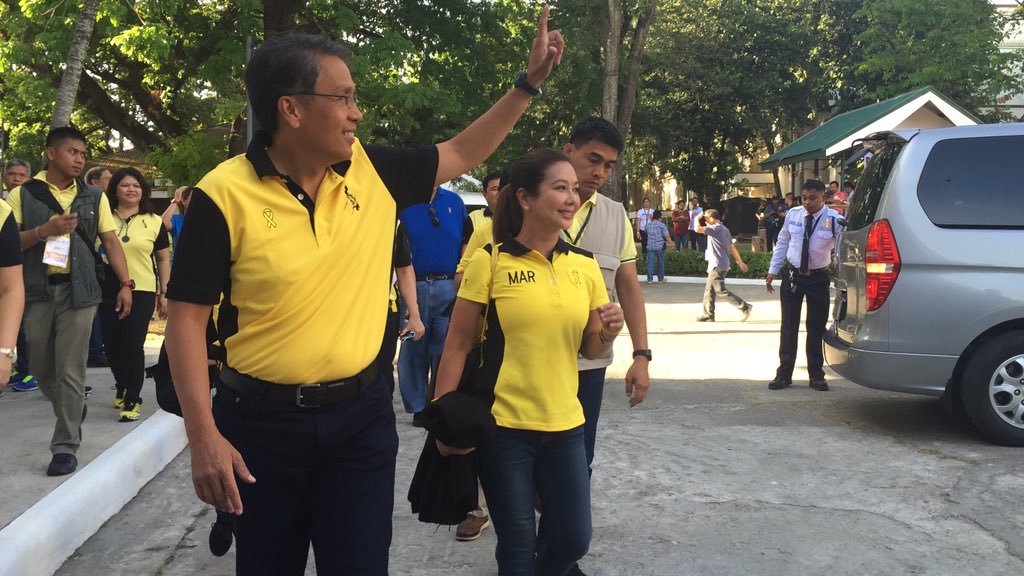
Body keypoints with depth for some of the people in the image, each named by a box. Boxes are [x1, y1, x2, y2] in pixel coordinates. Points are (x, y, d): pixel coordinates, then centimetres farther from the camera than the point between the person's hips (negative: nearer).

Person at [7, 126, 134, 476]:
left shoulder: (94, 197, 7)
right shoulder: (23, 194, 2)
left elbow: (111, 242, 7)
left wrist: (125, 284, -2)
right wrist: (45, 230, -18)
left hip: (79, 290, -1)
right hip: (37, 290, 1)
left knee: (70, 370, -3)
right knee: (41, 367, 11)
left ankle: (65, 446, 4)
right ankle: (72, 414, 38)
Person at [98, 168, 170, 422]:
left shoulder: (154, 222, 5)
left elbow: (164, 259, 9)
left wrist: (164, 292, 3)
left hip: (142, 292, -2)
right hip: (108, 291, 2)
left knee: (132, 346, -8)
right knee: (112, 346, 9)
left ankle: (133, 400, 3)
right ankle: (122, 388, 34)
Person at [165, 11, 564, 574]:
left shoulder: (374, 172, -1)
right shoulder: (223, 194, -14)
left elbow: (460, 155, 14)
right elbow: (186, 318, -11)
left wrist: (530, 80, 11)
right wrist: (203, 436, -17)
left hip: (362, 414, 3)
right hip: (262, 421, -2)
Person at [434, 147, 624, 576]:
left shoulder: (585, 265, 4)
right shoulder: (490, 261, -8)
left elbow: (590, 349, 12)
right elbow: (457, 346, -7)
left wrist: (607, 334, -10)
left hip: (564, 424, 4)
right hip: (502, 426, -4)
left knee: (573, 539, 10)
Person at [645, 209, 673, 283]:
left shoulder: (648, 224, 5)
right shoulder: (662, 225, -5)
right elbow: (666, 235, -11)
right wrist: (671, 244, -8)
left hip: (650, 246, 2)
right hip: (660, 246, -2)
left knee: (650, 262, 0)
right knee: (661, 262, 11)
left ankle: (650, 279, -5)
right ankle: (661, 278, 17)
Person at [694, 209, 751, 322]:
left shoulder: (715, 228, -15)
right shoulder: (724, 229, 16)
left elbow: (698, 229, -25)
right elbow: (732, 247, 19)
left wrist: (697, 219, -6)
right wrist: (740, 262, 21)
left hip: (717, 266, -10)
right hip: (718, 265, 10)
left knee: (721, 291, -8)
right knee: (709, 290, 12)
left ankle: (744, 307, -8)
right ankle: (708, 315, 14)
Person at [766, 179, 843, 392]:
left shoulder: (834, 219, -14)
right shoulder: (792, 215, -3)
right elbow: (782, 243, 8)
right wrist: (773, 271, 8)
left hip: (818, 278, -2)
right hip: (792, 275, 2)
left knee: (817, 328, 9)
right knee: (789, 327, 6)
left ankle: (816, 376, 23)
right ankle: (784, 374, 16)